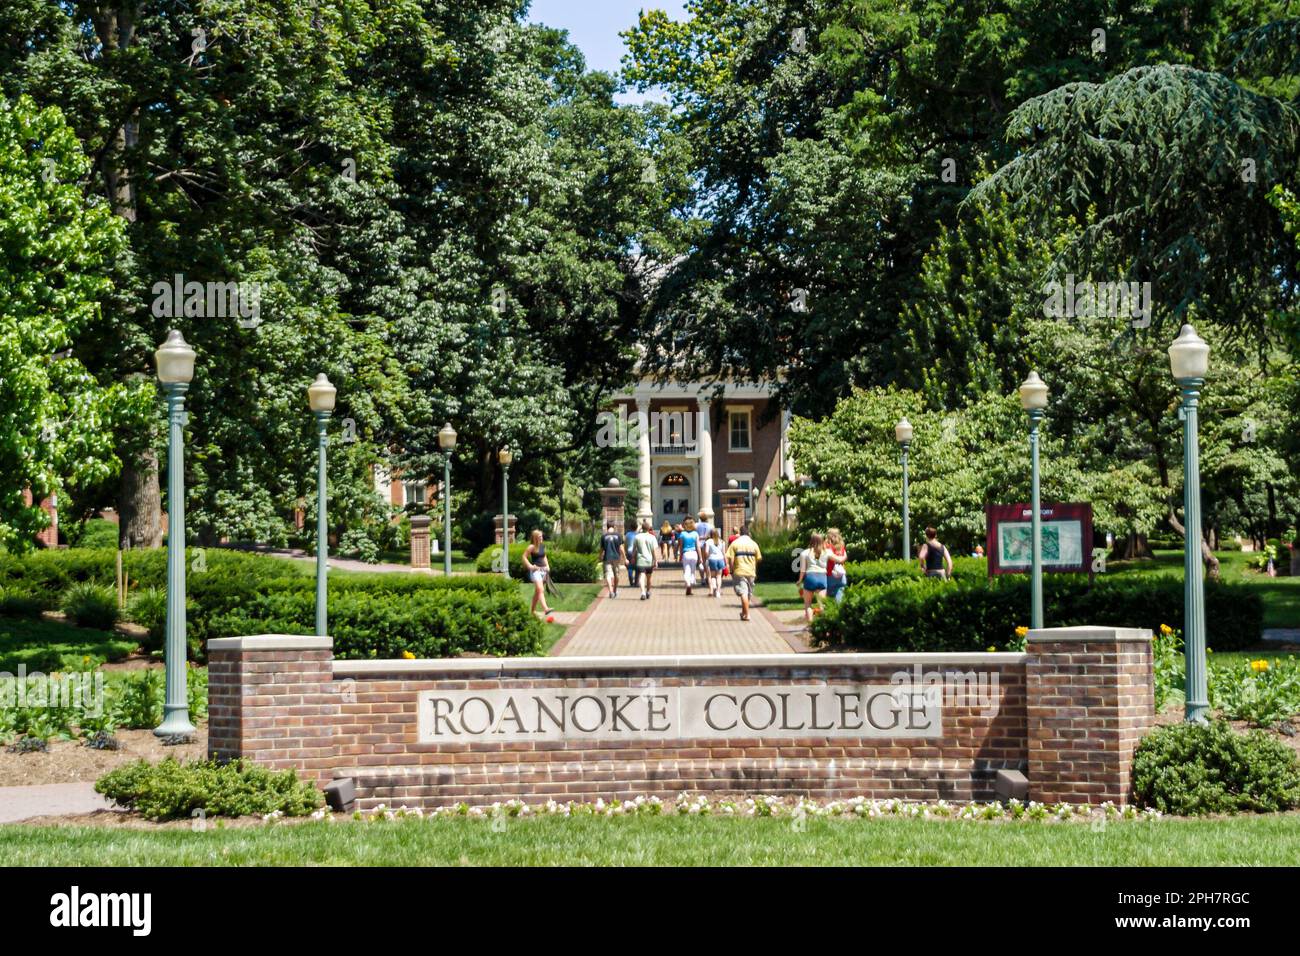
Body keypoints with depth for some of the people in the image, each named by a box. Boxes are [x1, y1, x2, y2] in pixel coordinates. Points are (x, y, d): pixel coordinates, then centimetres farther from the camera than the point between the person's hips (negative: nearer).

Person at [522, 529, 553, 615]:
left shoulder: (543, 546, 11)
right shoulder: (532, 547, -9)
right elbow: (524, 557, -8)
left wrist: (547, 565, 11)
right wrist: (530, 566, -17)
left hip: (543, 569, 7)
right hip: (535, 570, -7)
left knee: (537, 591, 13)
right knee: (541, 589, -20)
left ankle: (533, 609, 24)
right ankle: (545, 609, -31)